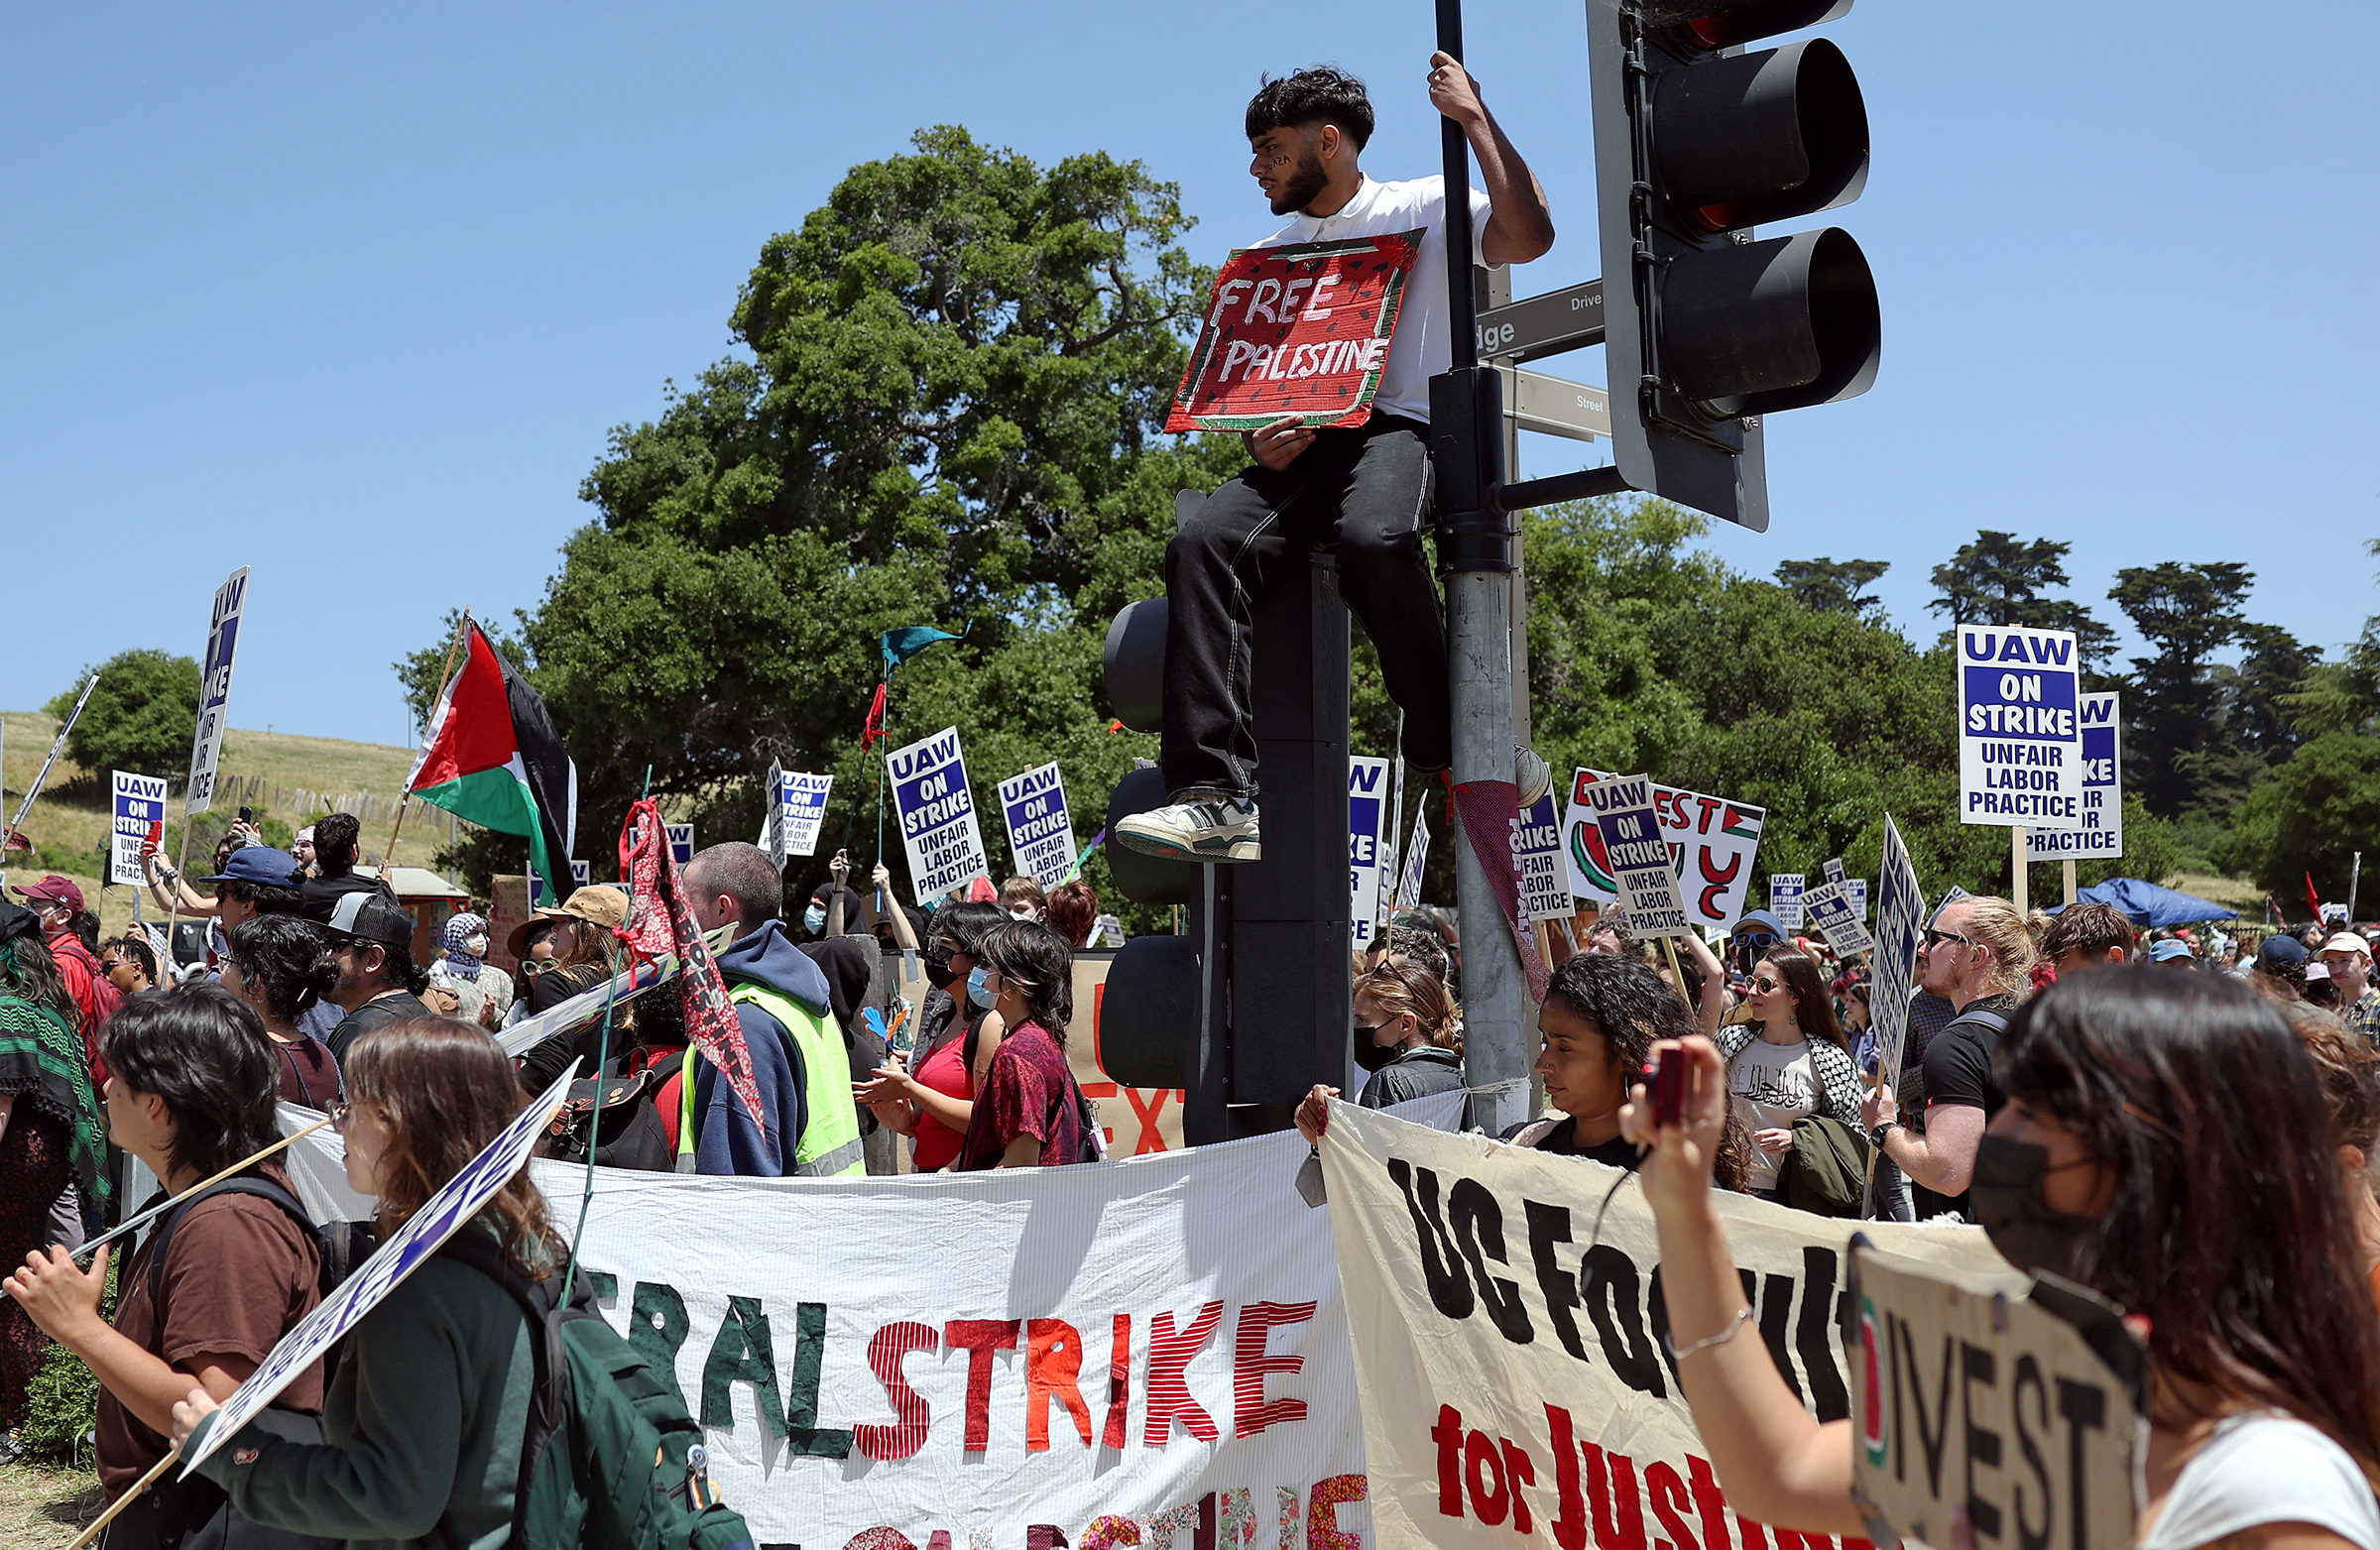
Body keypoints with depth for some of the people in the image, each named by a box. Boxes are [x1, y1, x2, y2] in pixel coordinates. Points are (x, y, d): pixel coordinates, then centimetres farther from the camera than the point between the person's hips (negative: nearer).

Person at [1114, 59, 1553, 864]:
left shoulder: (1425, 209, 11)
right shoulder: (1267, 257, 27)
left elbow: (1529, 235, -8)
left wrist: (1473, 116, -3)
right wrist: (1258, 439, 0)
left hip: (1397, 426, -4)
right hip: (1296, 447, 5)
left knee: (1374, 539, -39)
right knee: (1202, 542, -27)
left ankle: (1450, 756, -20)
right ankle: (1216, 798, -36)